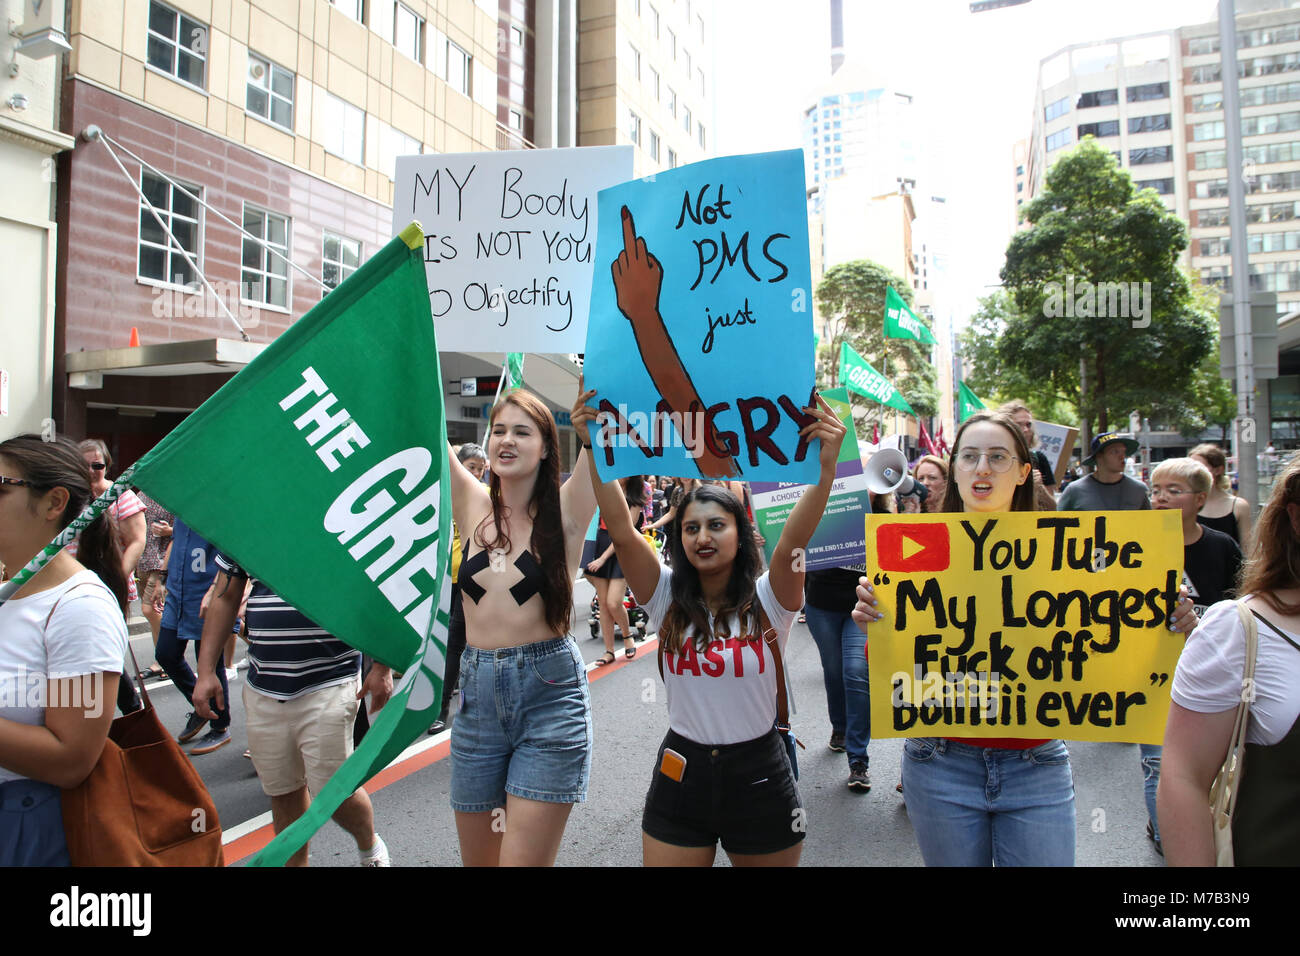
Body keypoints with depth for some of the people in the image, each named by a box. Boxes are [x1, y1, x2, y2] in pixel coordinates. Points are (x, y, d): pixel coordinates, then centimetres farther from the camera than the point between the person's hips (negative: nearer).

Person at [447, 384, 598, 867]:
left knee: (523, 858, -2)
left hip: (549, 691, -4)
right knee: (479, 857, 15)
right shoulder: (473, 506, 4)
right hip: (476, 688, 4)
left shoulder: (564, 512, -4)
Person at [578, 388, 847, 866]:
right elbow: (622, 532, -17)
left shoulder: (767, 600, -9)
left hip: (760, 776, -1)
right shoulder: (667, 597, -4)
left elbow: (794, 540, -27)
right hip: (681, 773, 1)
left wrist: (826, 466, -43)